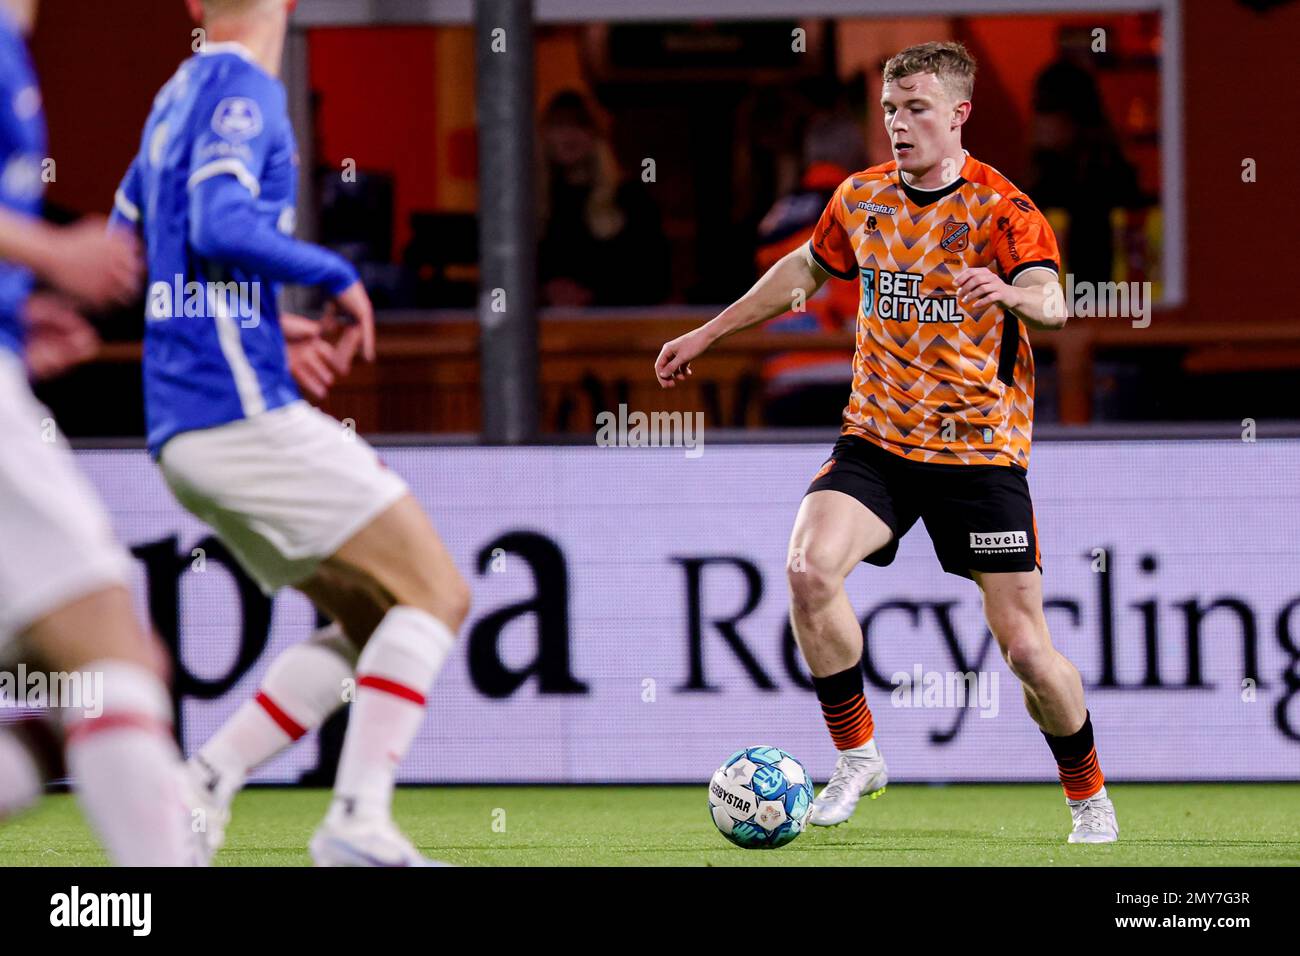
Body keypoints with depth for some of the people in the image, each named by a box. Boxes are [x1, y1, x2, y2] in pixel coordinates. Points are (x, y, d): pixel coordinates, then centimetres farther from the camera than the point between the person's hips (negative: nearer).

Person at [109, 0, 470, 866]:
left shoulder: (180, 97, 19)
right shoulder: (242, 91, -8)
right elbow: (220, 227, -23)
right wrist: (337, 277, -10)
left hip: (179, 430, 9)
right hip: (245, 412, -9)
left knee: (374, 619, 12)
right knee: (437, 595, -7)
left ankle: (202, 787, 2)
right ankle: (358, 822, -17)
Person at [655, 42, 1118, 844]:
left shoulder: (1000, 208, -11)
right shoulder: (862, 199, 5)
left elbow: (1052, 302, -28)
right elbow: (807, 269, 25)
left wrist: (1016, 294, -52)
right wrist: (708, 334, 28)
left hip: (981, 449, -4)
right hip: (877, 439, 4)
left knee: (1026, 647, -4)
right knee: (810, 568, -24)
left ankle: (1089, 799, 21)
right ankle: (857, 755, -6)